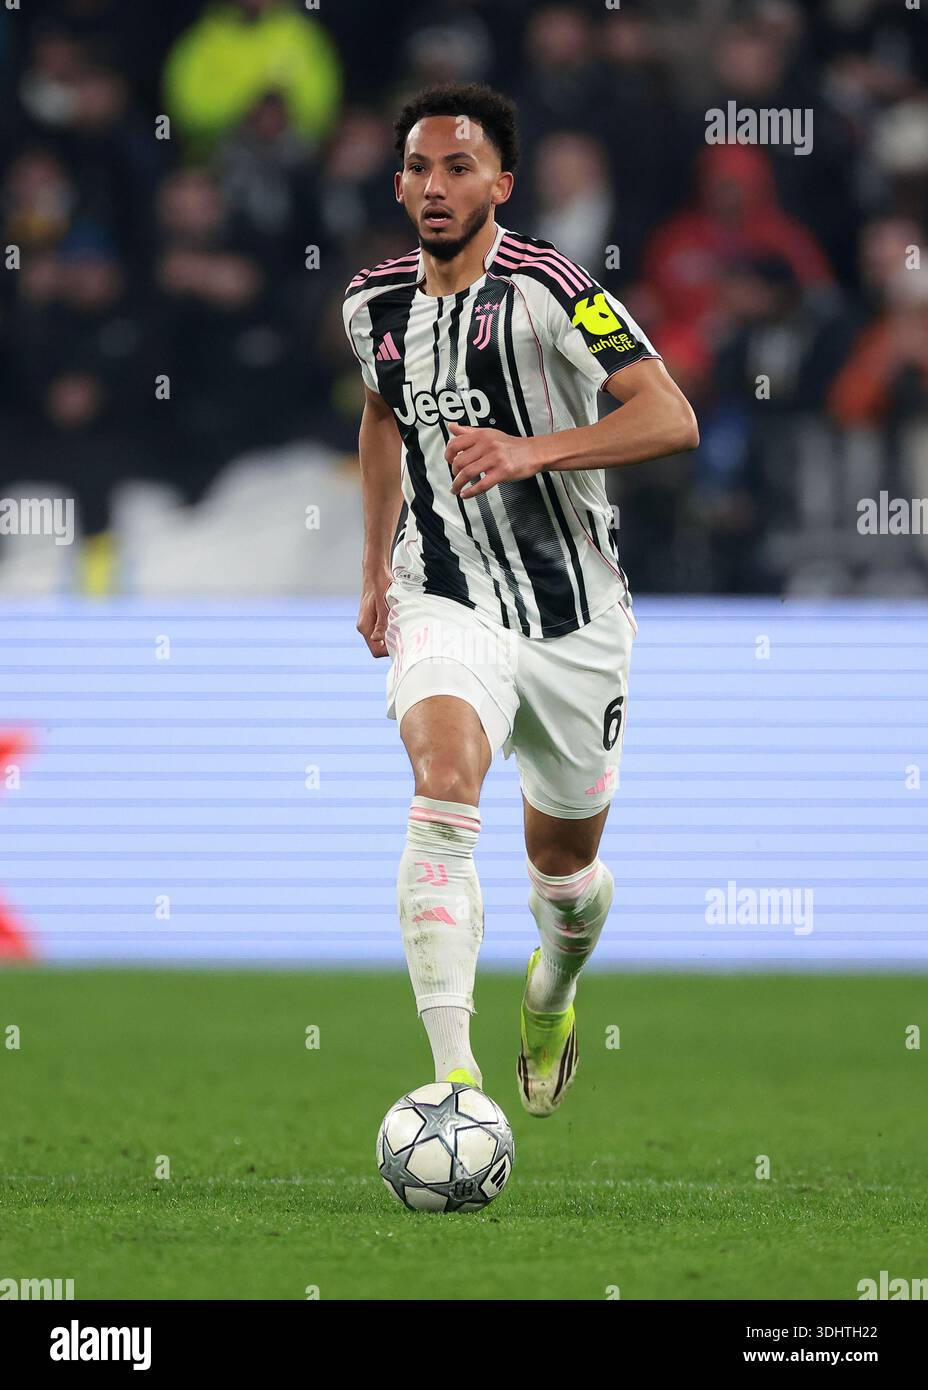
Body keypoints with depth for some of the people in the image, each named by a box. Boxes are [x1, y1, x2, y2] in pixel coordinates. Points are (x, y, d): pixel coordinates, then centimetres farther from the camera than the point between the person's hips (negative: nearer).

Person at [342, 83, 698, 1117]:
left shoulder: (546, 288, -14)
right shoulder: (372, 304, 3)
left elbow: (671, 419, -21)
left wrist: (533, 452, -32)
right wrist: (376, 565, 23)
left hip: (573, 614, -2)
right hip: (446, 602, 2)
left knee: (564, 861, 14)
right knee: (443, 787, -28)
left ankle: (551, 994, 52)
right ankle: (454, 1076, -37)